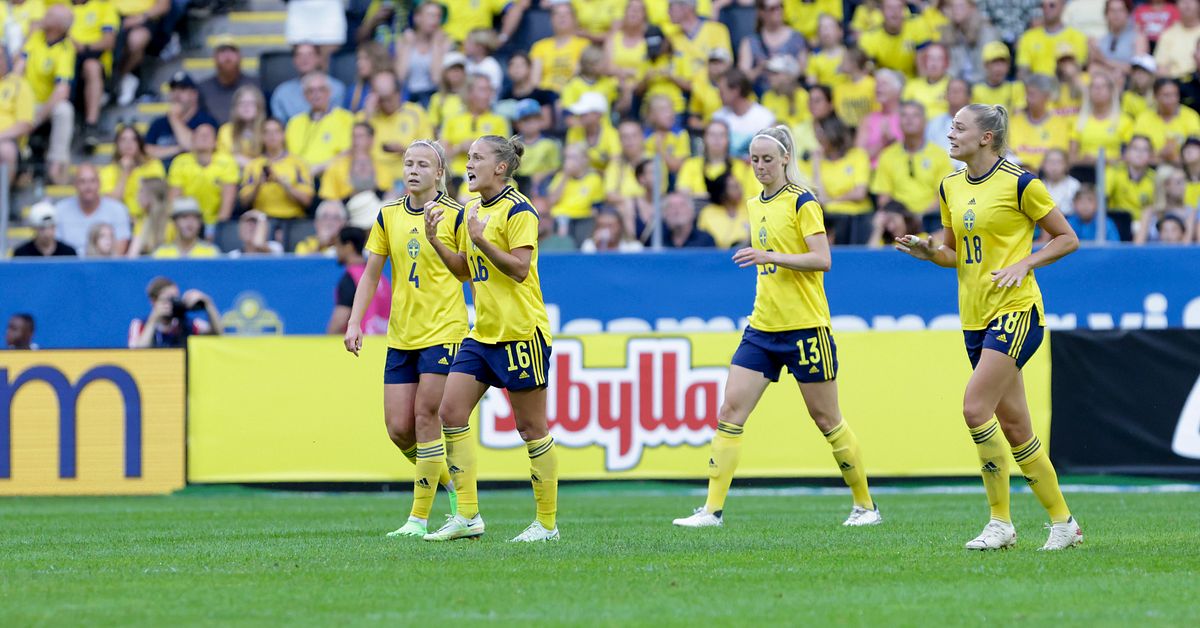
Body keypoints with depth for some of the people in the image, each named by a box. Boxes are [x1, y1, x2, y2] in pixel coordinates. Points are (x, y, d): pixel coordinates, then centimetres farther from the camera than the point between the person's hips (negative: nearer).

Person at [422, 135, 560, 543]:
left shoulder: (518, 210, -11)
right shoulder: (471, 211, 13)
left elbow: (520, 268, -19)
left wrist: (480, 239, -24)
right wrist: (435, 241, 7)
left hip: (521, 331, -8)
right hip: (483, 333, 8)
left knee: (531, 428, -2)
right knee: (451, 412, -2)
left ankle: (547, 522, 7)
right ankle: (467, 516, 1)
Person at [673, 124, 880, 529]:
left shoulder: (802, 201, -8)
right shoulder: (756, 206, 14)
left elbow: (822, 260, -17)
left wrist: (770, 257, -24)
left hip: (806, 328, -7)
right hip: (763, 327, 7)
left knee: (826, 420, 1)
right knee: (731, 410, -5)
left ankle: (865, 506, 15)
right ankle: (713, 508, -6)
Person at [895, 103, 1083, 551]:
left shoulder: (1020, 184, -9)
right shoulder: (950, 188, 11)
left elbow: (1068, 239, -2)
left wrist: (1025, 263, -15)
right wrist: (928, 252, -1)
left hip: (1016, 310, -7)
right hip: (975, 315, 7)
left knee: (975, 407, -19)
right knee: (1013, 427, 7)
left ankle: (1000, 521, -9)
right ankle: (1063, 522, 17)